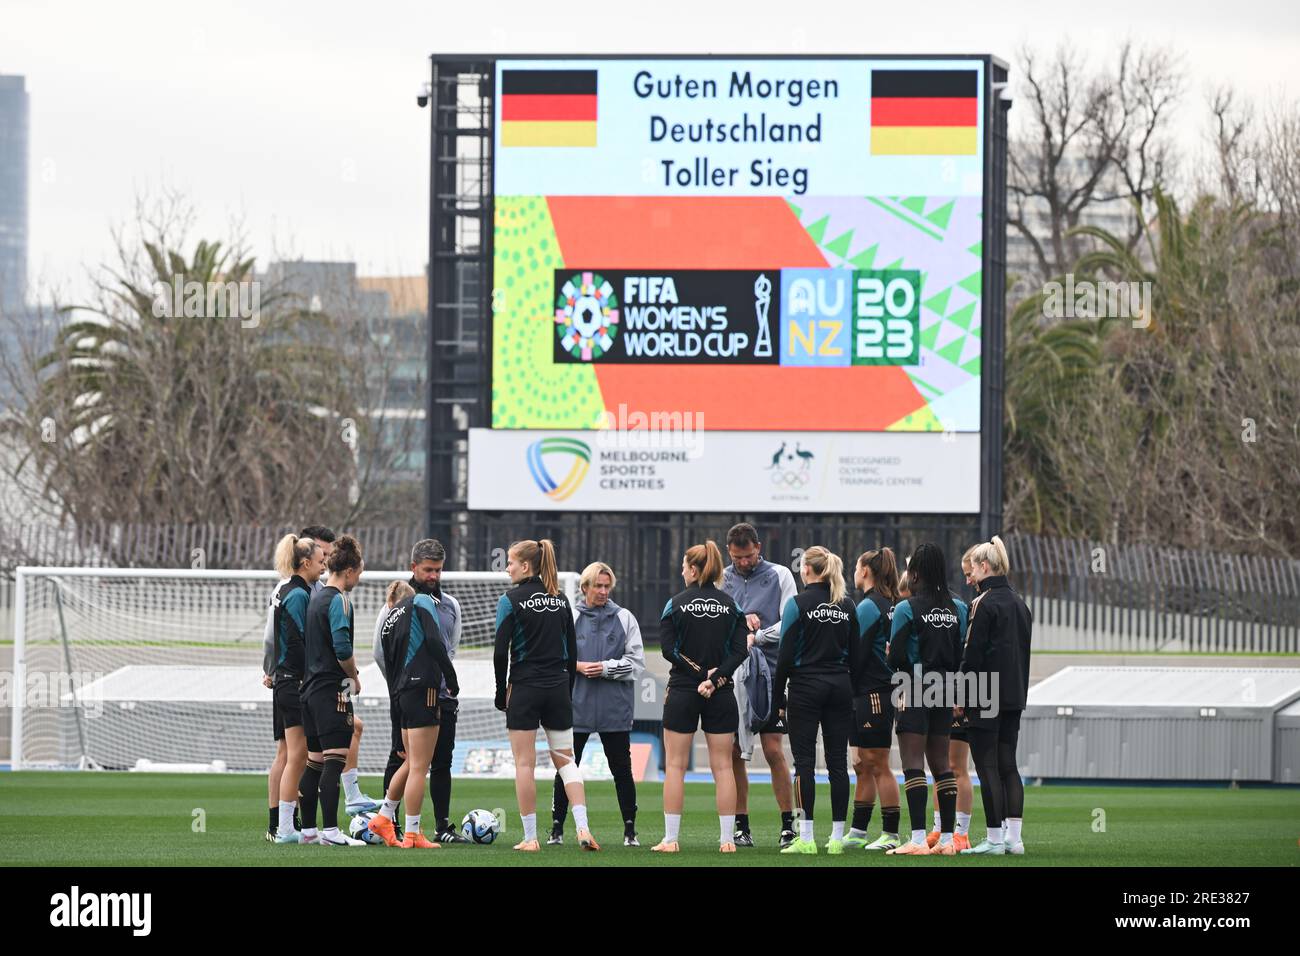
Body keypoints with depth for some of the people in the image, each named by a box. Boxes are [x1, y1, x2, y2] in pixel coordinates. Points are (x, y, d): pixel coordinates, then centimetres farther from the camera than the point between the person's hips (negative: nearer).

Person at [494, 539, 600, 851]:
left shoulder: (511, 600, -8)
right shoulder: (560, 600, 8)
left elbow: (501, 651, -11)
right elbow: (572, 650, 10)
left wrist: (501, 692, -2)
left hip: (524, 688, -5)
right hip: (558, 686, 5)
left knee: (524, 763, 2)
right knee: (565, 759, 11)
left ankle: (530, 837, 2)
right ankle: (583, 828, -4)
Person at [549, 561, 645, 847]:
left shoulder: (624, 618, 4)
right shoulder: (569, 617, 4)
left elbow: (636, 662, 0)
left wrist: (606, 668, -12)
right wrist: (577, 666, -12)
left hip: (615, 708, 0)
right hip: (576, 705, 0)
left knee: (621, 769, 3)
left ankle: (630, 831, 11)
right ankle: (557, 828, 12)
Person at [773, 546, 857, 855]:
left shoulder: (798, 605, -8)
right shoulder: (847, 606, 7)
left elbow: (786, 655, -8)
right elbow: (854, 654, 10)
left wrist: (778, 696, -1)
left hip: (806, 687, -4)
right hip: (840, 687, 4)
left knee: (804, 761, -3)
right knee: (838, 761, 5)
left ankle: (806, 837, -7)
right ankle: (837, 837, 4)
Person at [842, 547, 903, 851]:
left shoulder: (869, 607, -13)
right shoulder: (892, 605, 13)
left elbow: (857, 653, -16)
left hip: (871, 693, -9)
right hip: (885, 690, 9)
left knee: (878, 766, -5)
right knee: (863, 765, 14)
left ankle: (890, 834, -2)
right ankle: (858, 832, 18)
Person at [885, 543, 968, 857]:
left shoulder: (906, 609, -11)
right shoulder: (957, 608, 5)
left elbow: (896, 656, -14)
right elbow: (963, 653, 6)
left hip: (913, 691, -6)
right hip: (943, 693, 6)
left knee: (913, 764, -6)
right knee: (940, 764, 12)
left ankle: (918, 839, -14)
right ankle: (946, 839, 10)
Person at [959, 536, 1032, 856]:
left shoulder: (986, 604, -13)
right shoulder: (1019, 603, 13)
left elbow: (973, 653, -15)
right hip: (1014, 696, 8)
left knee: (987, 767, -4)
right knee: (1008, 766, 11)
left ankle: (994, 838, -5)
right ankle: (1014, 837, 8)